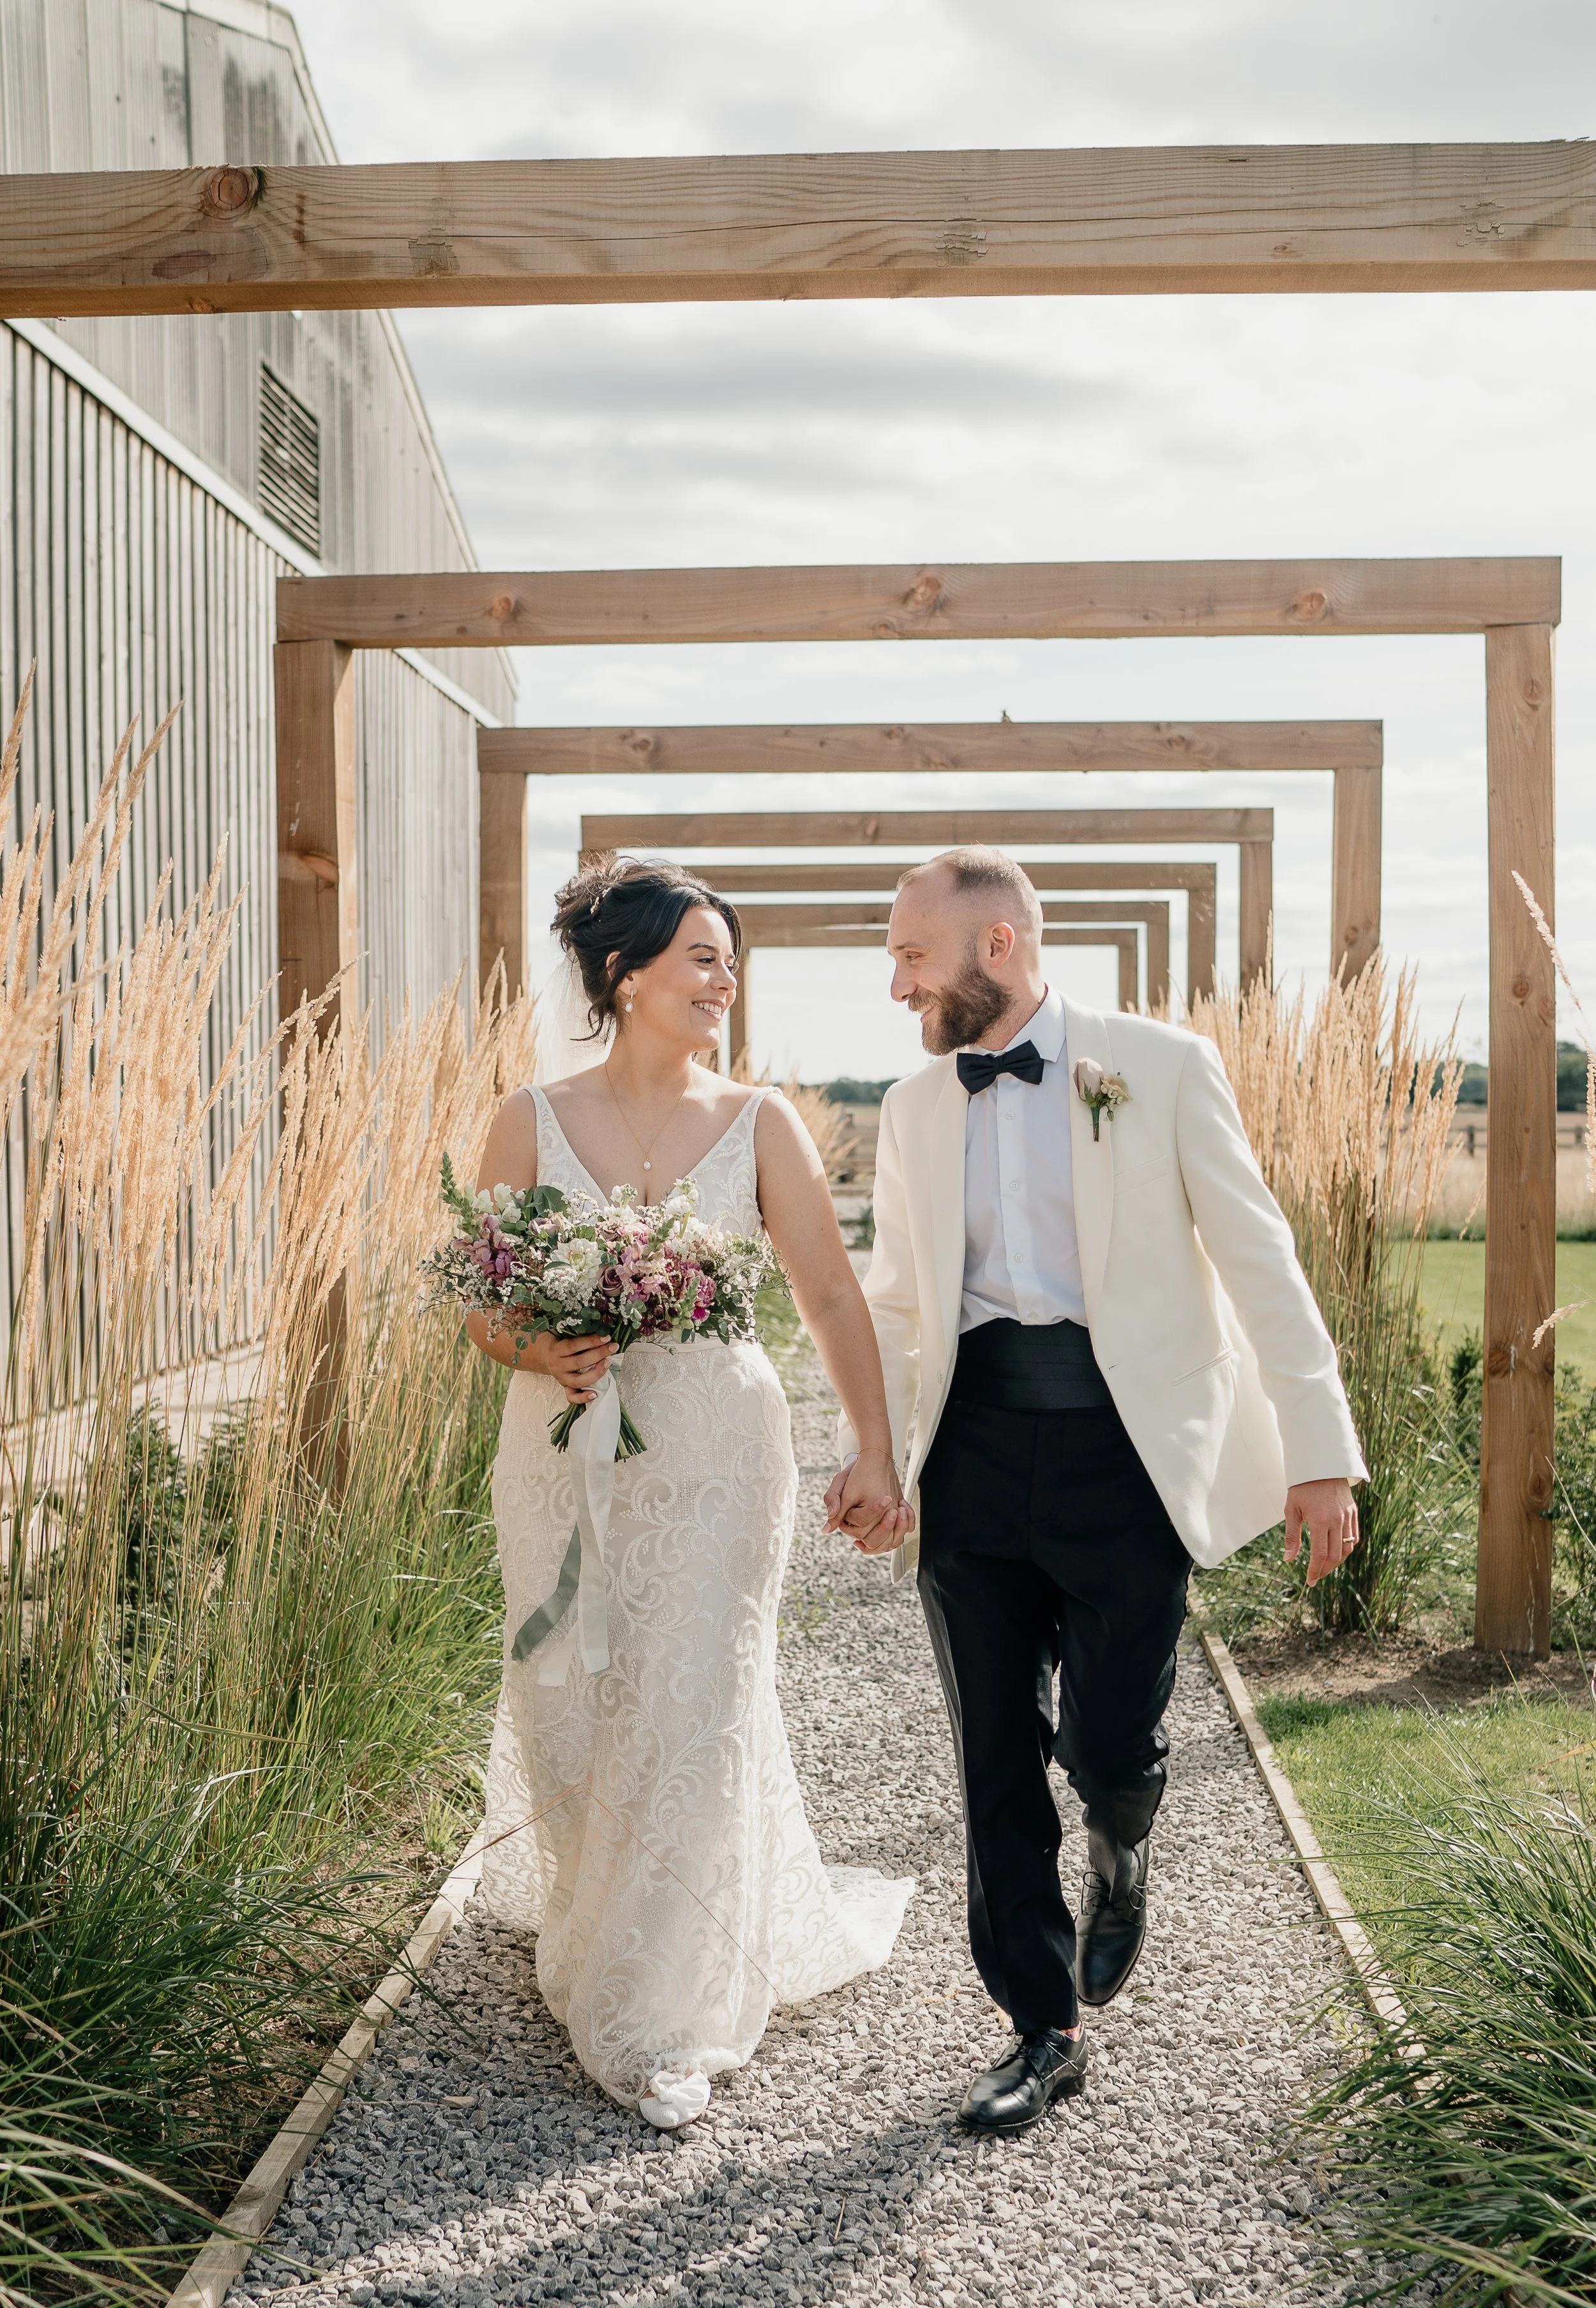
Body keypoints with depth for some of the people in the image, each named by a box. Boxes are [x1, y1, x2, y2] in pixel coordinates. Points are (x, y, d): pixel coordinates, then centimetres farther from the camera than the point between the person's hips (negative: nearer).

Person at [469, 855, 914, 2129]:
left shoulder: (759, 1122, 0)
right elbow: (484, 1301, 5)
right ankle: (587, 1925, 42)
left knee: (694, 1714, -2)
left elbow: (832, 1294, -3)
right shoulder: (534, 1121, 1)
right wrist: (541, 1354, -17)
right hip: (566, 1451, 1)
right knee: (568, 1712, 9)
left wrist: (878, 1451, -11)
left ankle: (663, 2018, 14)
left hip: (716, 1453, -1)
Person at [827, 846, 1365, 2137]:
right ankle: (1044, 2033, 27)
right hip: (975, 1457, 4)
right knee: (997, 1767, 8)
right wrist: (871, 1457, 1)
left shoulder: (1161, 1068, -4)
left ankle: (1122, 1857, 34)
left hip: (1125, 1451, -4)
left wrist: (1319, 1453, -7)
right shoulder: (915, 1109, 9)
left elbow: (1260, 1261, -4)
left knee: (1108, 1745, -5)